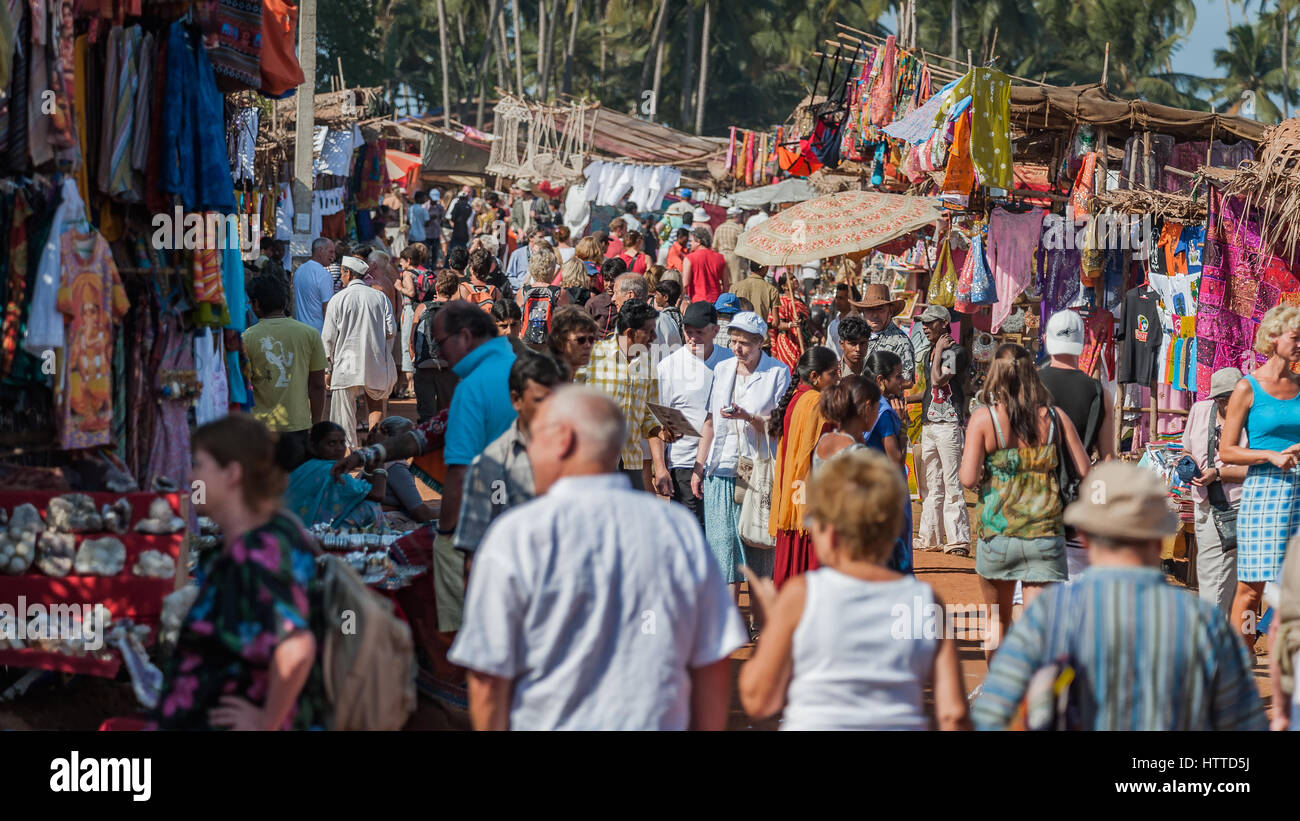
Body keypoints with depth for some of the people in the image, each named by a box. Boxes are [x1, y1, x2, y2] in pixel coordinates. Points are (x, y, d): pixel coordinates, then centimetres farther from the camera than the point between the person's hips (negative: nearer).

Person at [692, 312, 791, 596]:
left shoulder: (778, 373, -1)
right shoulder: (722, 369, 13)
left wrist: (747, 416, -20)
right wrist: (698, 467, 13)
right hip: (722, 469, 4)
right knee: (724, 543, 1)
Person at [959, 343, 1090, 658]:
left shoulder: (984, 418, -6)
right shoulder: (1055, 417, 1)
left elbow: (968, 479, -13)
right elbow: (1085, 471, 3)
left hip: (998, 532, 0)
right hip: (1046, 532, 0)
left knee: (999, 618, 23)